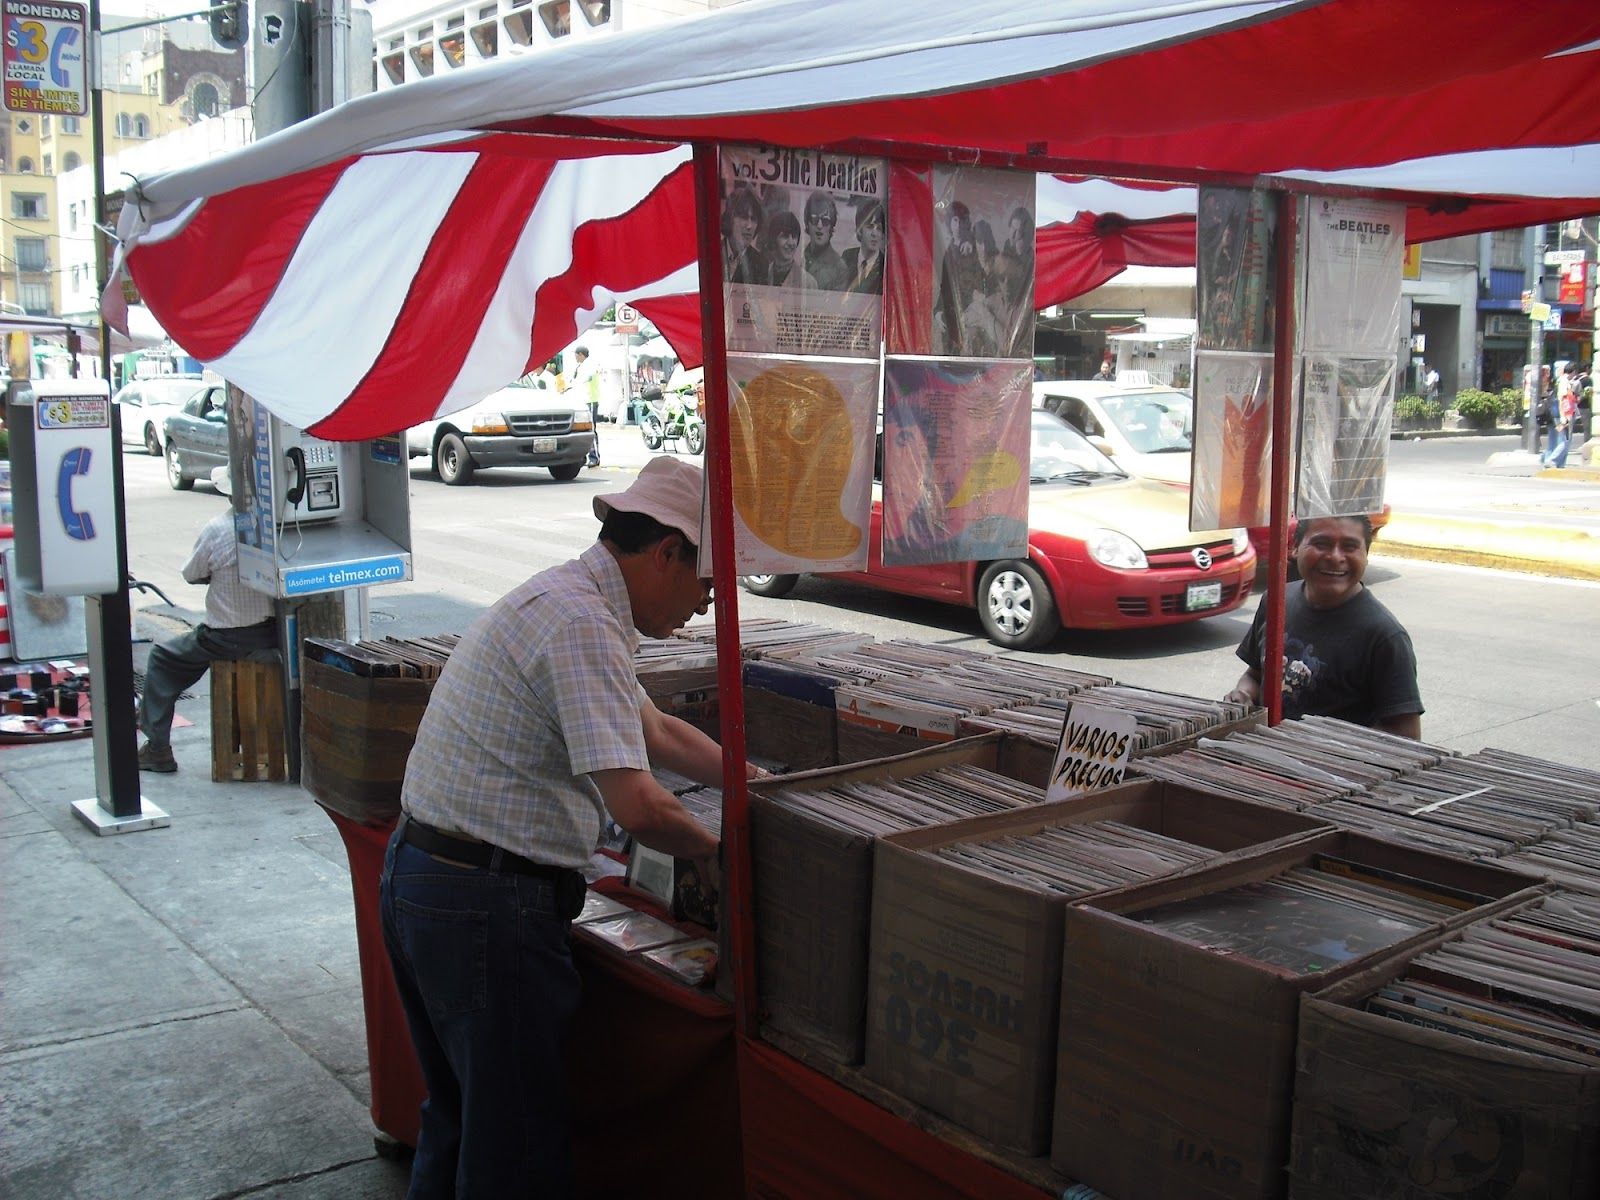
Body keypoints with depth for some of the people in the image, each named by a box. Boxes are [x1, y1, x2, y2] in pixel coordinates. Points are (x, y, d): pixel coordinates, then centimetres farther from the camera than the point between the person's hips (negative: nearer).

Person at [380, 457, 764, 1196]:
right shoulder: (582, 623, -20)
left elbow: (658, 732, 24)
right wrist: (710, 851, -8)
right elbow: (635, 804, -27)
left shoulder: (561, 600, 13)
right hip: (487, 904, -10)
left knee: (461, 1113, 24)